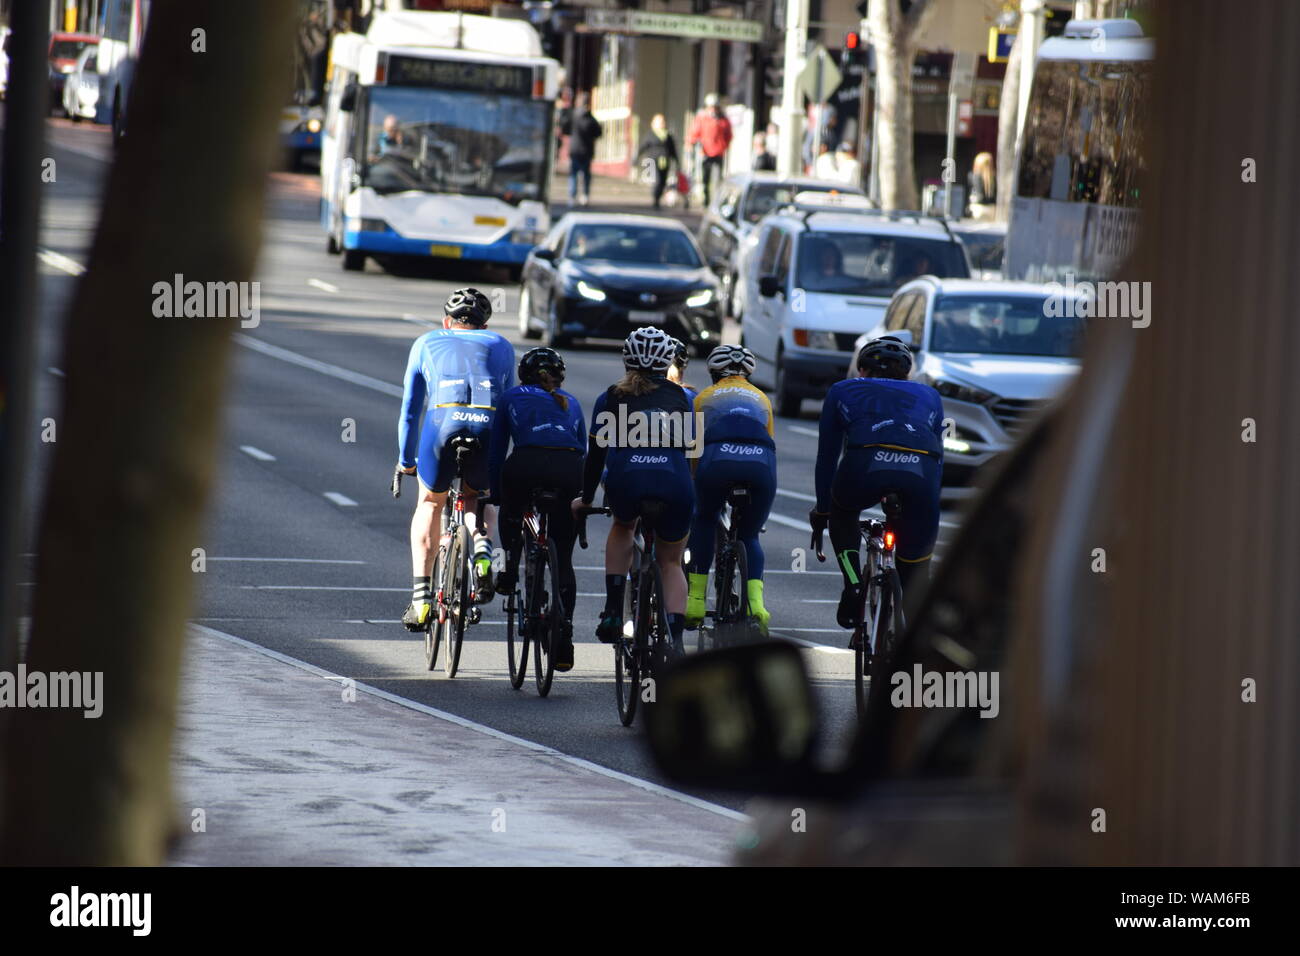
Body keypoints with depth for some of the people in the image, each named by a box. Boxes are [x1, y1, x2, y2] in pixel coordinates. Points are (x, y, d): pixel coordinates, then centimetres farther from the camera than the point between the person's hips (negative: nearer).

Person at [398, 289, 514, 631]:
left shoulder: (427, 343, 30)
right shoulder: (501, 346, 32)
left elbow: (410, 408, 32)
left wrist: (405, 461, 42)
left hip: (444, 420, -1)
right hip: (490, 424, 1)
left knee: (430, 503, 23)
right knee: (475, 496, 30)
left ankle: (420, 598, 12)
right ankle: (482, 546, -2)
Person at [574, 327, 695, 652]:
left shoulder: (611, 397, 20)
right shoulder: (682, 397, 22)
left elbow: (596, 453, 23)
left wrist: (586, 498, 37)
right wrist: (700, 499, 39)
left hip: (626, 480, 0)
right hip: (675, 484, 0)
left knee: (622, 525, 36)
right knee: (671, 563, 21)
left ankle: (613, 611, 23)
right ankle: (675, 640, 1)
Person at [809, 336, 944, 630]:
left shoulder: (842, 391, 33)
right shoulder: (929, 396, 37)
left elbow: (827, 457, 36)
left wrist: (821, 511, 47)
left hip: (866, 463, -1)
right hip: (921, 471, 1)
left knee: (843, 512, 35)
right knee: (916, 572, 16)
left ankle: (853, 587, 17)